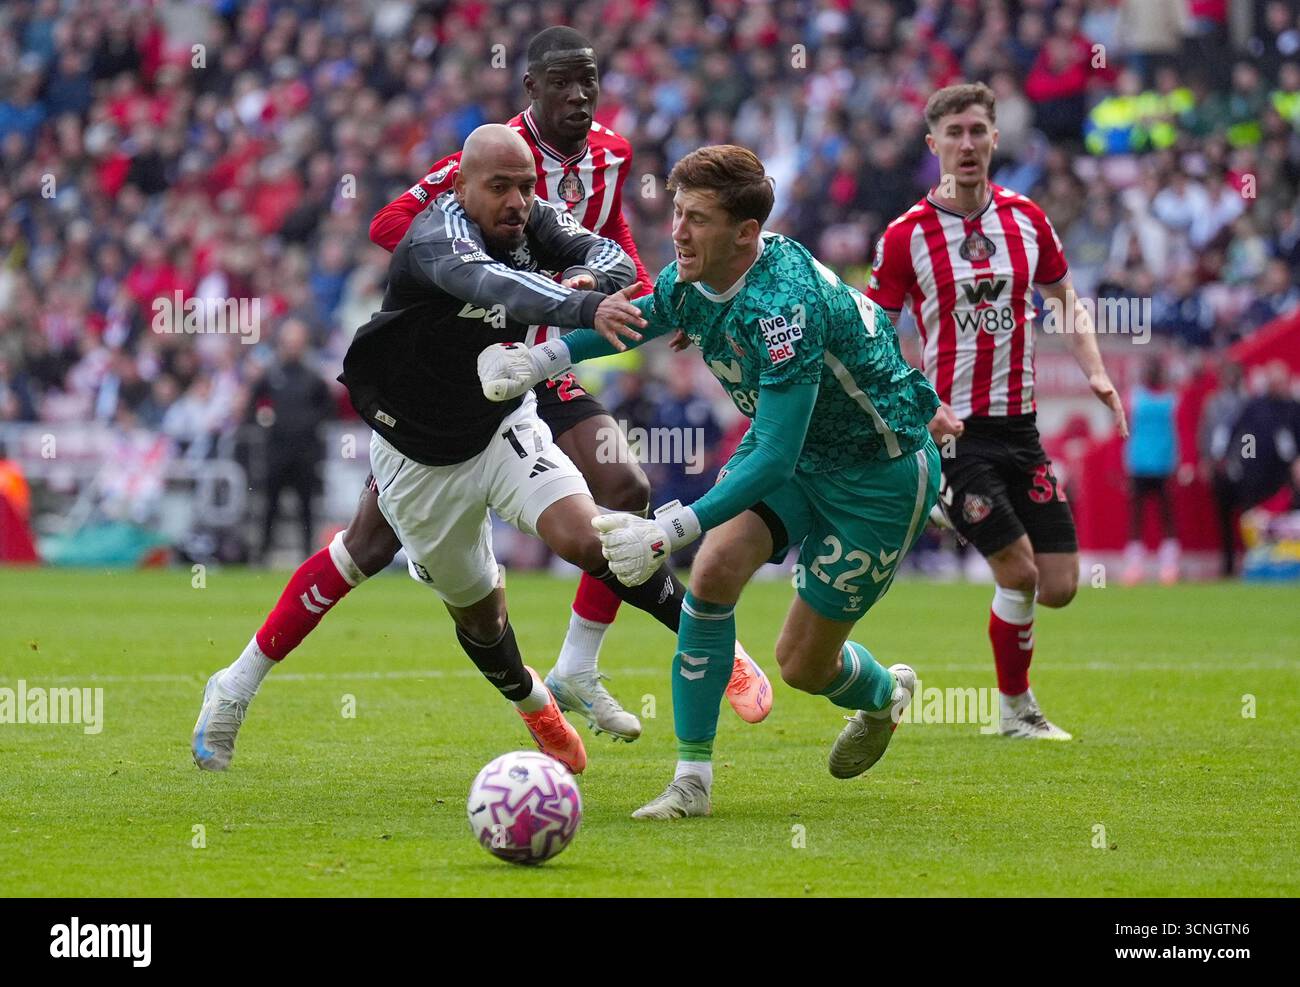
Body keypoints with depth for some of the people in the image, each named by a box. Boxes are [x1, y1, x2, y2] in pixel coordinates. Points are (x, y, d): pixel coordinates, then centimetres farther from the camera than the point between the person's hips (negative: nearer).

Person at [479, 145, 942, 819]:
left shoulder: (784, 304, -37)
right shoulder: (691, 280, -11)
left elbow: (776, 457, -39)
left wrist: (670, 530, -45)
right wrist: (539, 359, -1)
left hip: (880, 472, -7)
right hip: (793, 446, 7)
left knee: (802, 664, 0)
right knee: (714, 569, -17)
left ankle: (884, 695, 38)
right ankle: (692, 780, -10)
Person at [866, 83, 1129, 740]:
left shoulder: (1026, 219, 6)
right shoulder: (905, 236, -6)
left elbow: (1064, 300, 19)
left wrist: (1094, 372, 3)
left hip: (1019, 425, 5)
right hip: (951, 431, -4)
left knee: (1058, 587, 1)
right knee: (1019, 572, -13)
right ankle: (1016, 709, 8)